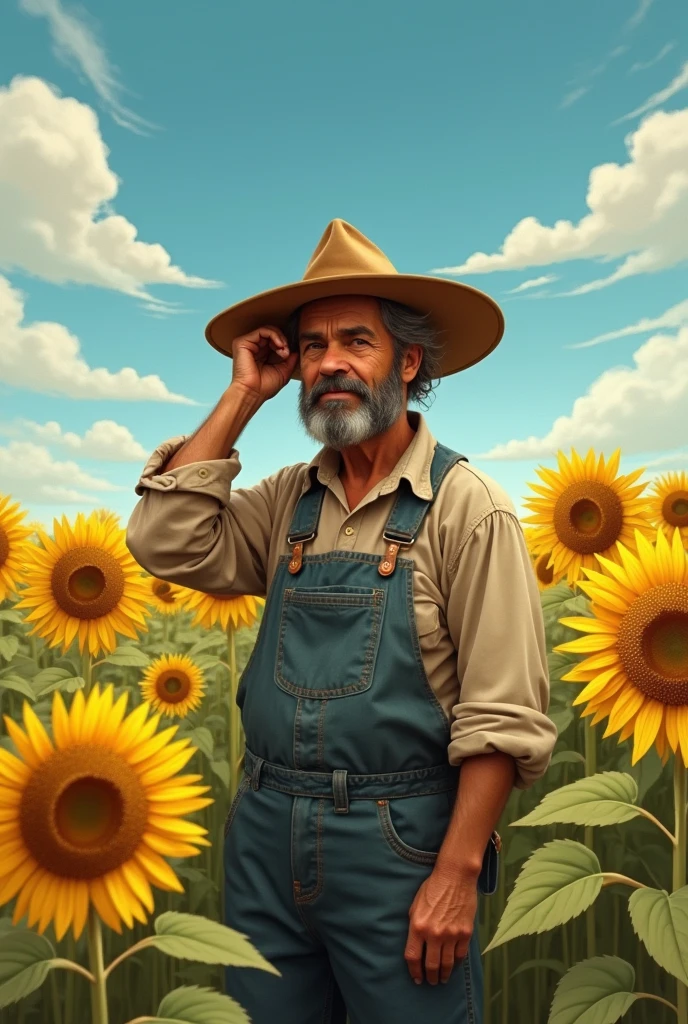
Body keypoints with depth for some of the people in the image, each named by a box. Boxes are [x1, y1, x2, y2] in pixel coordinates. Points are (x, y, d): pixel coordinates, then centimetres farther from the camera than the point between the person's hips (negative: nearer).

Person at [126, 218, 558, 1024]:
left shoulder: (465, 505, -11)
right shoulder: (287, 501, 5)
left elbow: (503, 715, -13)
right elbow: (165, 542, -8)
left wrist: (458, 872, -15)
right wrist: (242, 396, -5)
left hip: (397, 842, -4)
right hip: (265, 834, 5)